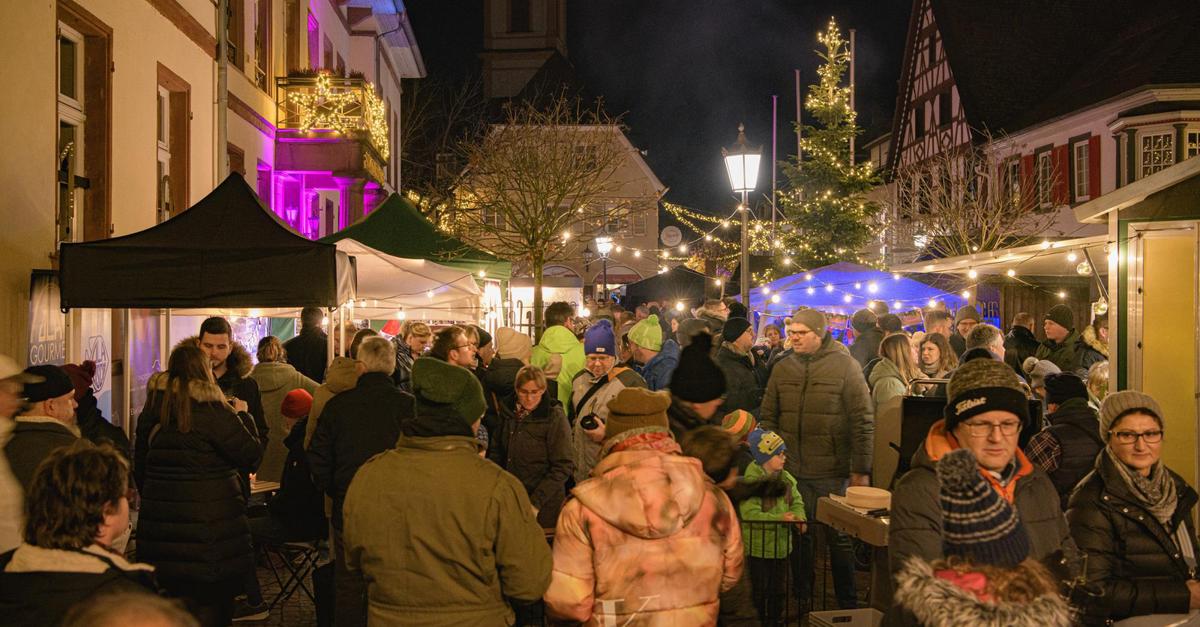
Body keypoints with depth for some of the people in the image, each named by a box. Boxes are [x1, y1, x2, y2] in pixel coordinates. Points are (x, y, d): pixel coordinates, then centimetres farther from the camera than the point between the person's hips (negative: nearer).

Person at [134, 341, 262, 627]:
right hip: (208, 524, -6)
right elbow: (252, 453, -10)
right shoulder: (212, 410, -14)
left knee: (179, 598, 17)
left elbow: (140, 466, 15)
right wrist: (243, 415, 5)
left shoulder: (152, 410, 6)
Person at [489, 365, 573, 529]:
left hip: (544, 504, -4)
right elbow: (496, 450, 14)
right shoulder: (509, 411, 3)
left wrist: (536, 503, -18)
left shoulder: (554, 416, -12)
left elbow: (563, 466, -13)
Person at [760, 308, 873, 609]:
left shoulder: (845, 366, -5)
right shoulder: (782, 369, 6)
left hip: (833, 471, -3)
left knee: (839, 538, 7)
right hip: (793, 471, 3)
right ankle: (802, 598, 27)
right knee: (799, 534, 12)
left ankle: (847, 602, 19)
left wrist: (861, 469, -10)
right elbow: (768, 418, 11)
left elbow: (863, 421, -7)